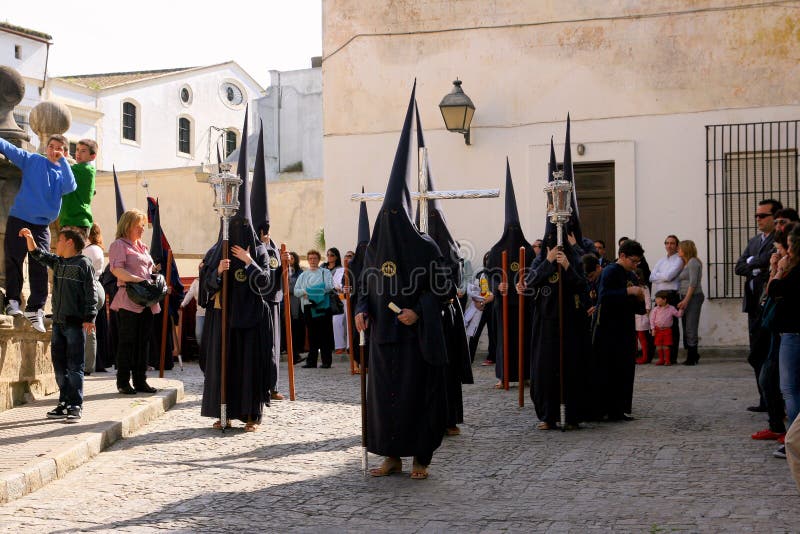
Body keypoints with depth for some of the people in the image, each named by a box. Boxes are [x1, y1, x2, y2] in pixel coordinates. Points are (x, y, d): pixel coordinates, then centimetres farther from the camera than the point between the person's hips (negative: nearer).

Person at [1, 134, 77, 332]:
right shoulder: (32, 160, 6)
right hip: (19, 220, -2)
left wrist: (62, 160, -11)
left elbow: (70, 187, -11)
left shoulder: (62, 173, 10)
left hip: (42, 226, 2)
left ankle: (36, 308, 2)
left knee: (40, 268, -2)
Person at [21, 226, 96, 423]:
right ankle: (64, 403, 17)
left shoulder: (83, 264, -8)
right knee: (59, 364, 10)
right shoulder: (57, 262, 14)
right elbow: (37, 254, 22)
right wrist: (29, 237, 6)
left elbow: (91, 294, -12)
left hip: (76, 323, -8)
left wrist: (89, 318, -18)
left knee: (74, 366, -5)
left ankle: (76, 406, -2)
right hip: (58, 322, 8)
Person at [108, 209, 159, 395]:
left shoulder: (143, 247, 23)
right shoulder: (119, 245, -3)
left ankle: (140, 380, 15)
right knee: (127, 341, -4)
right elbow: (116, 269, -16)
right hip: (129, 300, -8)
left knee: (144, 341, 9)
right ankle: (123, 382, 2)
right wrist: (137, 280, -25)